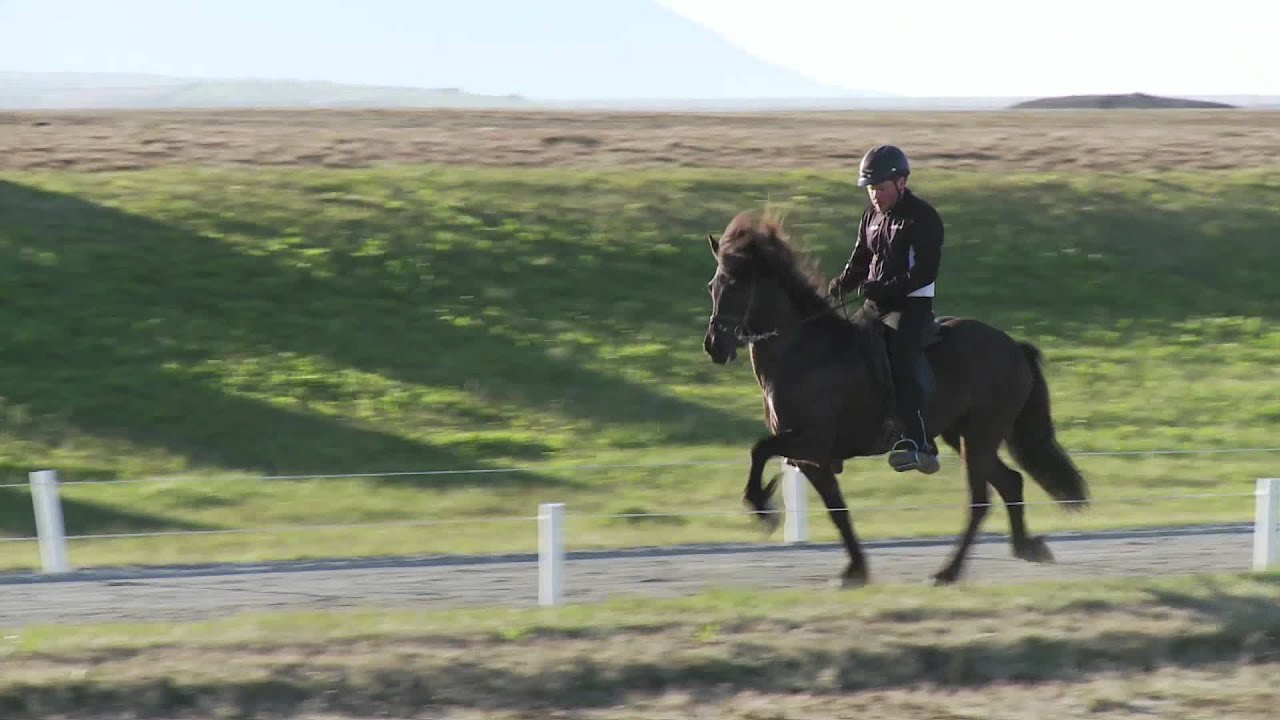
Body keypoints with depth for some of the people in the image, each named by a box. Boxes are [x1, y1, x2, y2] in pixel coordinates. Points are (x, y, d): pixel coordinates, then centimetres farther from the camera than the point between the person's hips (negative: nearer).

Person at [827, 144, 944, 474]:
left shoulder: (923, 218, -11)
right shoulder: (872, 215, 14)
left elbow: (924, 273, -18)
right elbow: (860, 261, 20)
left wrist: (882, 288, -26)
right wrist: (839, 285, 0)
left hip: (912, 307, -9)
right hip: (876, 308, 9)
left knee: (897, 362, -28)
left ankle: (920, 444, -37)